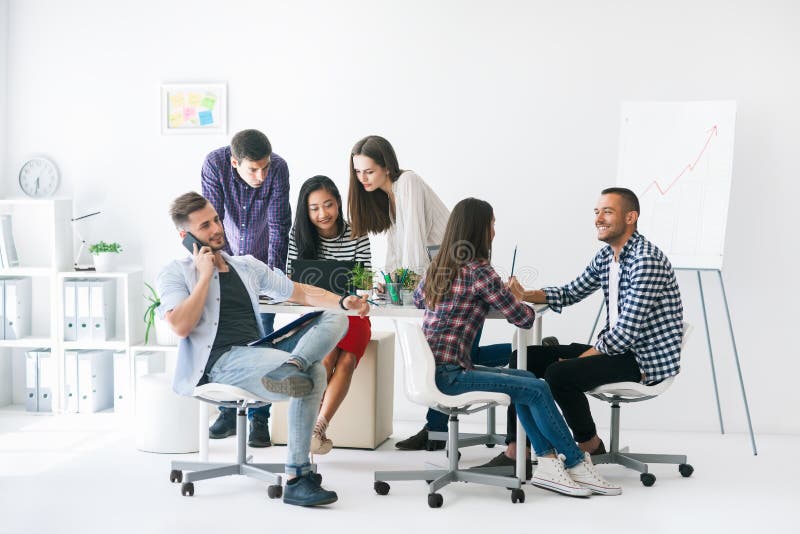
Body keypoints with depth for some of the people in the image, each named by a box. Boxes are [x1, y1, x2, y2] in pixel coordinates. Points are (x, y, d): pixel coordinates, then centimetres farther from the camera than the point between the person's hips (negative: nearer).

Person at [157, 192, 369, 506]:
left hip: (259, 352, 7)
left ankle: (290, 367, -36)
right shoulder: (175, 274, 6)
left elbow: (299, 292, 22)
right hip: (220, 360, -7)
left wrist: (342, 301, 4)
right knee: (312, 372, -29)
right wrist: (205, 276, -5)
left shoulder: (247, 266, 24)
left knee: (335, 319, -12)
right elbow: (181, 326, -12)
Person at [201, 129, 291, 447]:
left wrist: (273, 274, -24)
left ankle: (259, 417, 1)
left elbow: (279, 224, -19)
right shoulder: (215, 165, -23)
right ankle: (229, 413, 13)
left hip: (262, 261, -1)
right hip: (224, 259, 1)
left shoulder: (278, 168, -22)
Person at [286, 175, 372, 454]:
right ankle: (312, 429, -27)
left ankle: (316, 428, -32)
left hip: (351, 315, 0)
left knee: (346, 361, -28)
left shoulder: (357, 235, -1)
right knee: (327, 357, -30)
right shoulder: (299, 234, 1)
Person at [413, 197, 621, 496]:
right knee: (537, 389, -9)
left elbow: (418, 299, 34)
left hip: (432, 368, 9)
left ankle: (548, 462, 1)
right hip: (448, 373, -9)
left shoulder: (438, 266, 12)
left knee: (527, 380, 12)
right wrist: (516, 297, 15)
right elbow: (524, 319, -8)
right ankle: (577, 464, 3)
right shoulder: (480, 272, -13)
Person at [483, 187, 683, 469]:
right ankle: (516, 452, -2)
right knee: (525, 359, 2)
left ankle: (590, 444, -1)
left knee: (559, 374, -27)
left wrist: (580, 358, -17)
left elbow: (628, 330, -24)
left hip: (648, 359, -10)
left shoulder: (646, 260, -20)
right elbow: (571, 292, 16)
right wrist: (525, 294, -1)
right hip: (615, 347, 10)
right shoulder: (605, 256, 9)